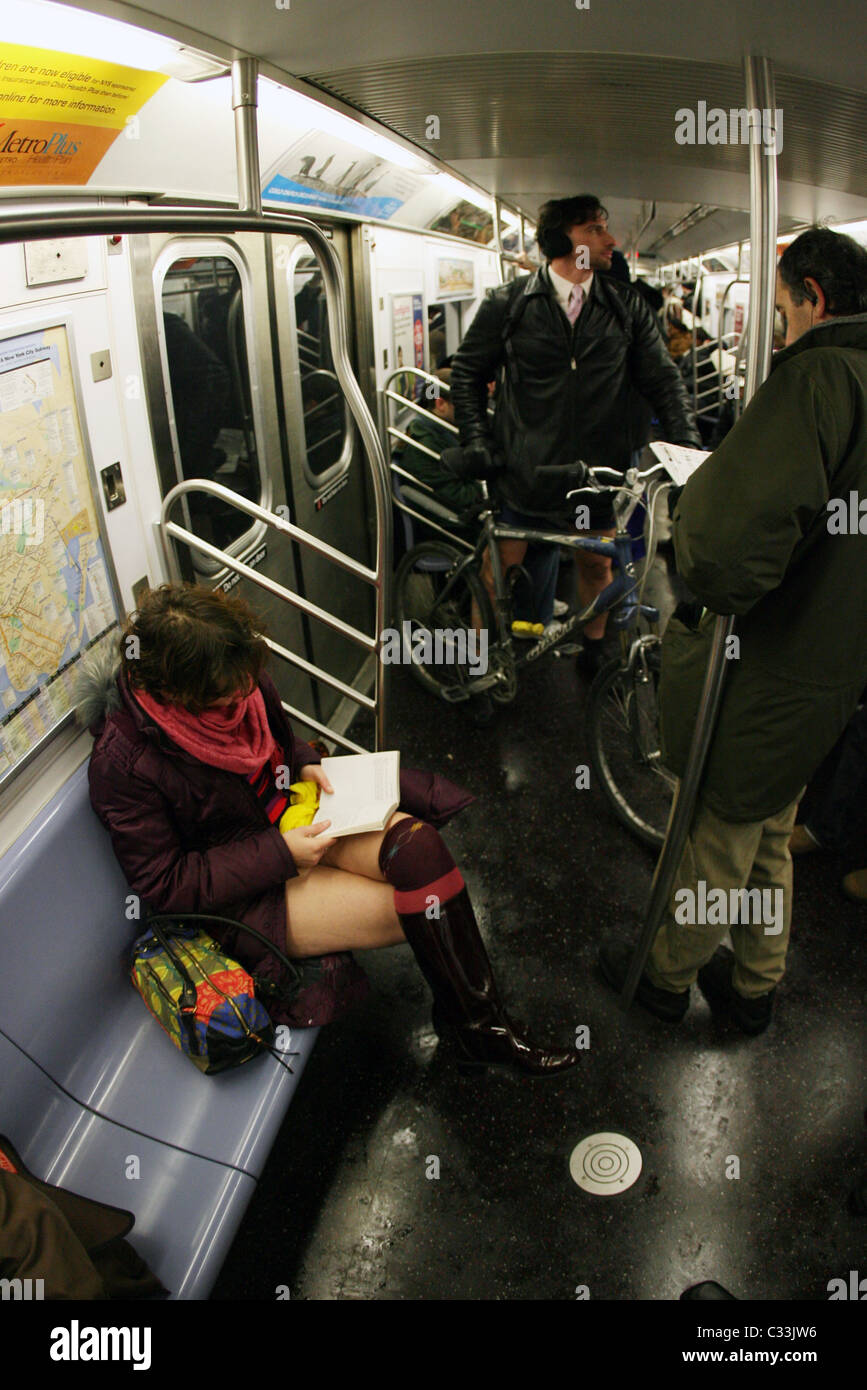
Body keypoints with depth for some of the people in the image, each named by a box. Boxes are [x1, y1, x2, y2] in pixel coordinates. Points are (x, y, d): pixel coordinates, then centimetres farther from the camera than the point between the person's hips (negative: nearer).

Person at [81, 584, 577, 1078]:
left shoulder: (238, 677, -8)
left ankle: (478, 1018, -5)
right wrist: (279, 854, -24)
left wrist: (304, 764, -7)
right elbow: (165, 885, -18)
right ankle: (474, 1024, 9)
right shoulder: (122, 763, -25)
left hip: (293, 816, 6)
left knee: (419, 844, -22)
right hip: (236, 896, -5)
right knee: (419, 911, -19)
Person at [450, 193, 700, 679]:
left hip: (597, 473, 3)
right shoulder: (508, 304, -3)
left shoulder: (627, 307, 3)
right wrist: (476, 437, -3)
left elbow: (664, 379, 4)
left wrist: (689, 446, -8)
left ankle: (594, 653, 40)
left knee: (597, 566, 16)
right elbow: (468, 371, 7)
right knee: (499, 568, 5)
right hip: (524, 471, -2)